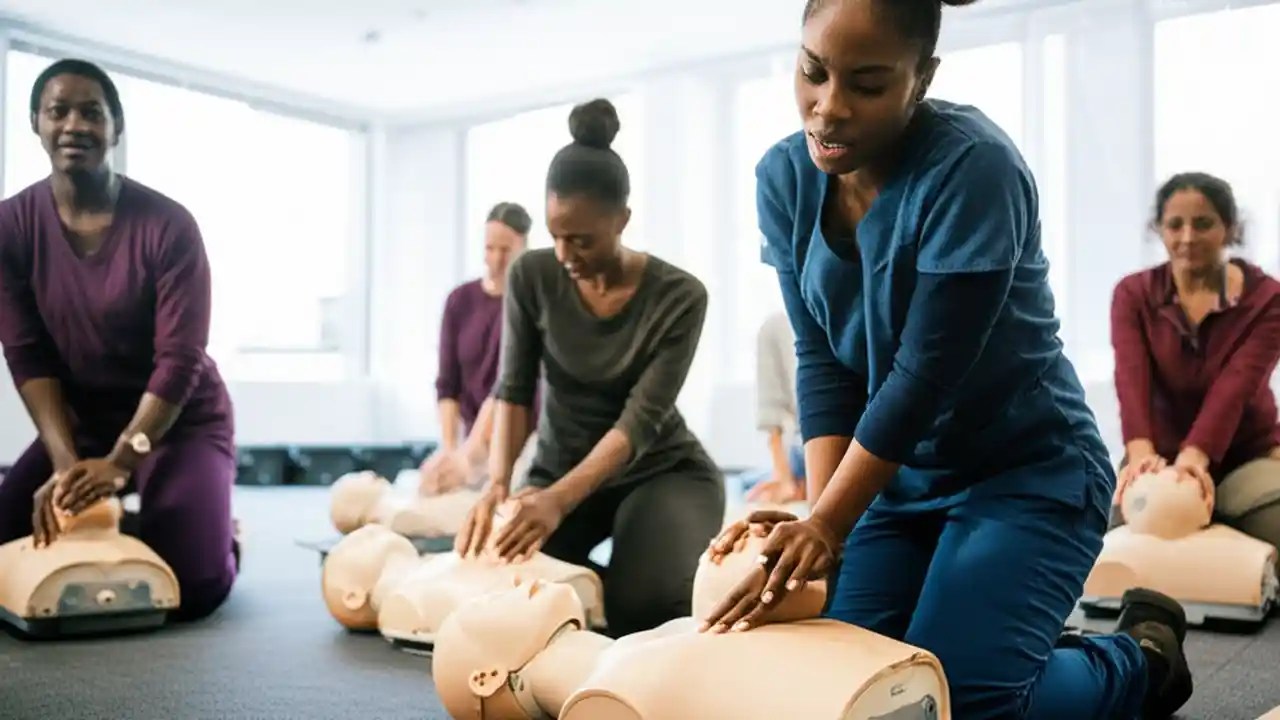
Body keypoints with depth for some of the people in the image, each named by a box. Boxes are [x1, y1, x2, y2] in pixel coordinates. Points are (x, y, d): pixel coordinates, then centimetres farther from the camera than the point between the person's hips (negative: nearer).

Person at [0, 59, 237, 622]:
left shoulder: (167, 225, -17)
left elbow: (180, 360, -21)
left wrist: (119, 462, -30)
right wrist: (65, 462, -22)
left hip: (182, 421, -3)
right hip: (80, 423, 4)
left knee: (191, 590, -19)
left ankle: (222, 537, 17)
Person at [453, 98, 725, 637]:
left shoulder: (679, 296, -18)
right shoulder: (531, 277, -10)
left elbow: (641, 420, -23)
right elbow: (513, 389, -9)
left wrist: (560, 500, -36)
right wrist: (498, 482, -28)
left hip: (662, 470, -2)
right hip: (560, 467, 3)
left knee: (646, 605, -28)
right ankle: (598, 583, 8)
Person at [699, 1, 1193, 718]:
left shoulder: (972, 166, -24)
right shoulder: (784, 176, -5)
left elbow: (926, 373, -25)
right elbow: (822, 359, -6)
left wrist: (827, 524, -23)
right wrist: (819, 515, -16)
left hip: (1028, 473, -6)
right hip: (903, 477, 6)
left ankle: (1144, 658, 15)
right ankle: (1033, 649, 24)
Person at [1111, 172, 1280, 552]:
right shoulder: (1133, 294, -2)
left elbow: (1234, 387, -22)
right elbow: (1131, 378, -19)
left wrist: (1194, 456, -40)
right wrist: (1141, 452, -39)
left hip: (1247, 454, 0)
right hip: (1162, 452, 1)